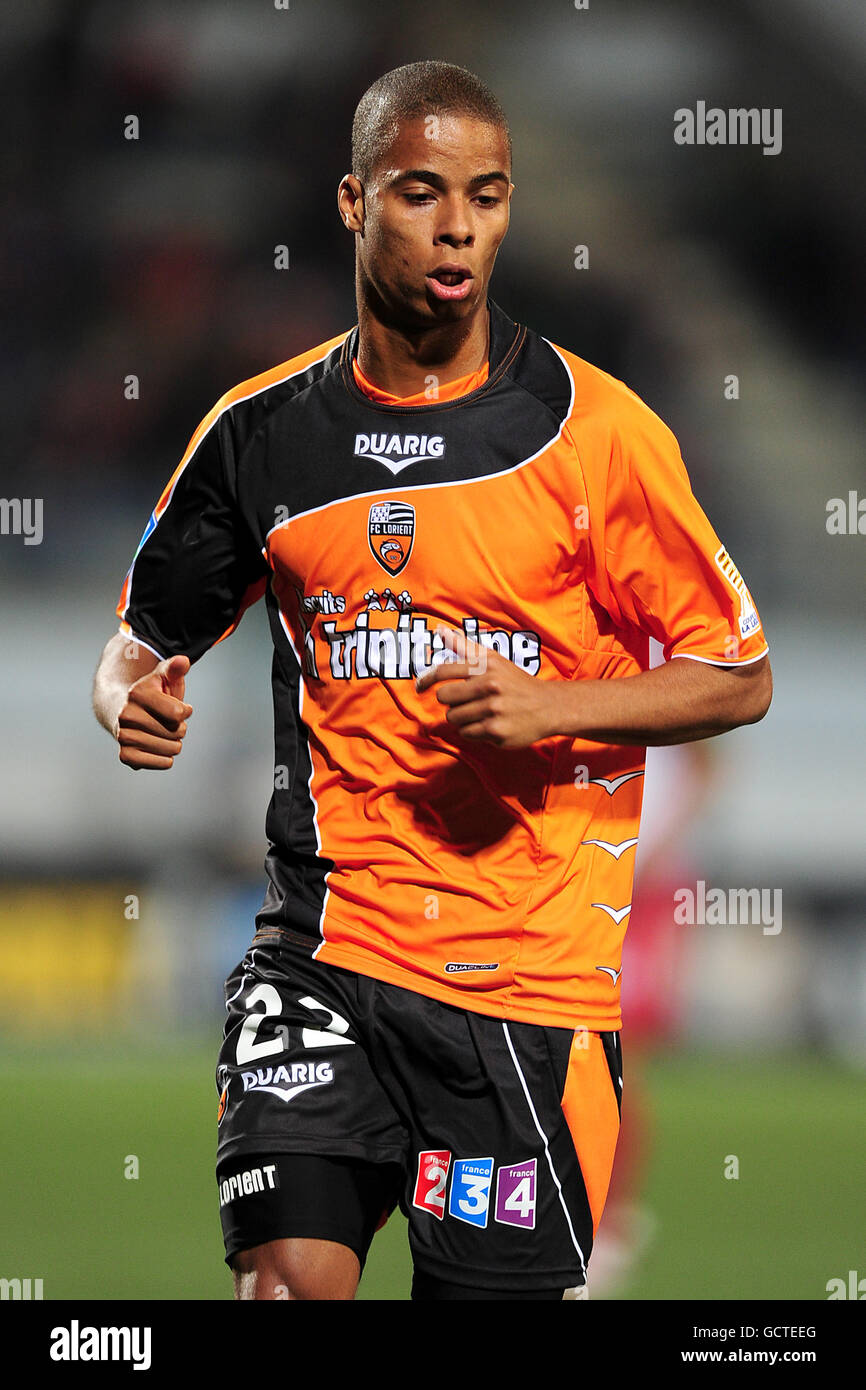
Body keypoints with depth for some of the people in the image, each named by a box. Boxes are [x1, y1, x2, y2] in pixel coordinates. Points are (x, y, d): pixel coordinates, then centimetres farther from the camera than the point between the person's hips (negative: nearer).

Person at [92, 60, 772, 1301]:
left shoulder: (594, 429, -3)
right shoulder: (263, 430, 5)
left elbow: (739, 678, 2)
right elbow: (147, 634, 18)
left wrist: (550, 706, -15)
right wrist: (134, 699, -7)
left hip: (532, 963, -1)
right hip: (323, 945, 1)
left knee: (489, 1291, 3)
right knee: (290, 1274, -16)